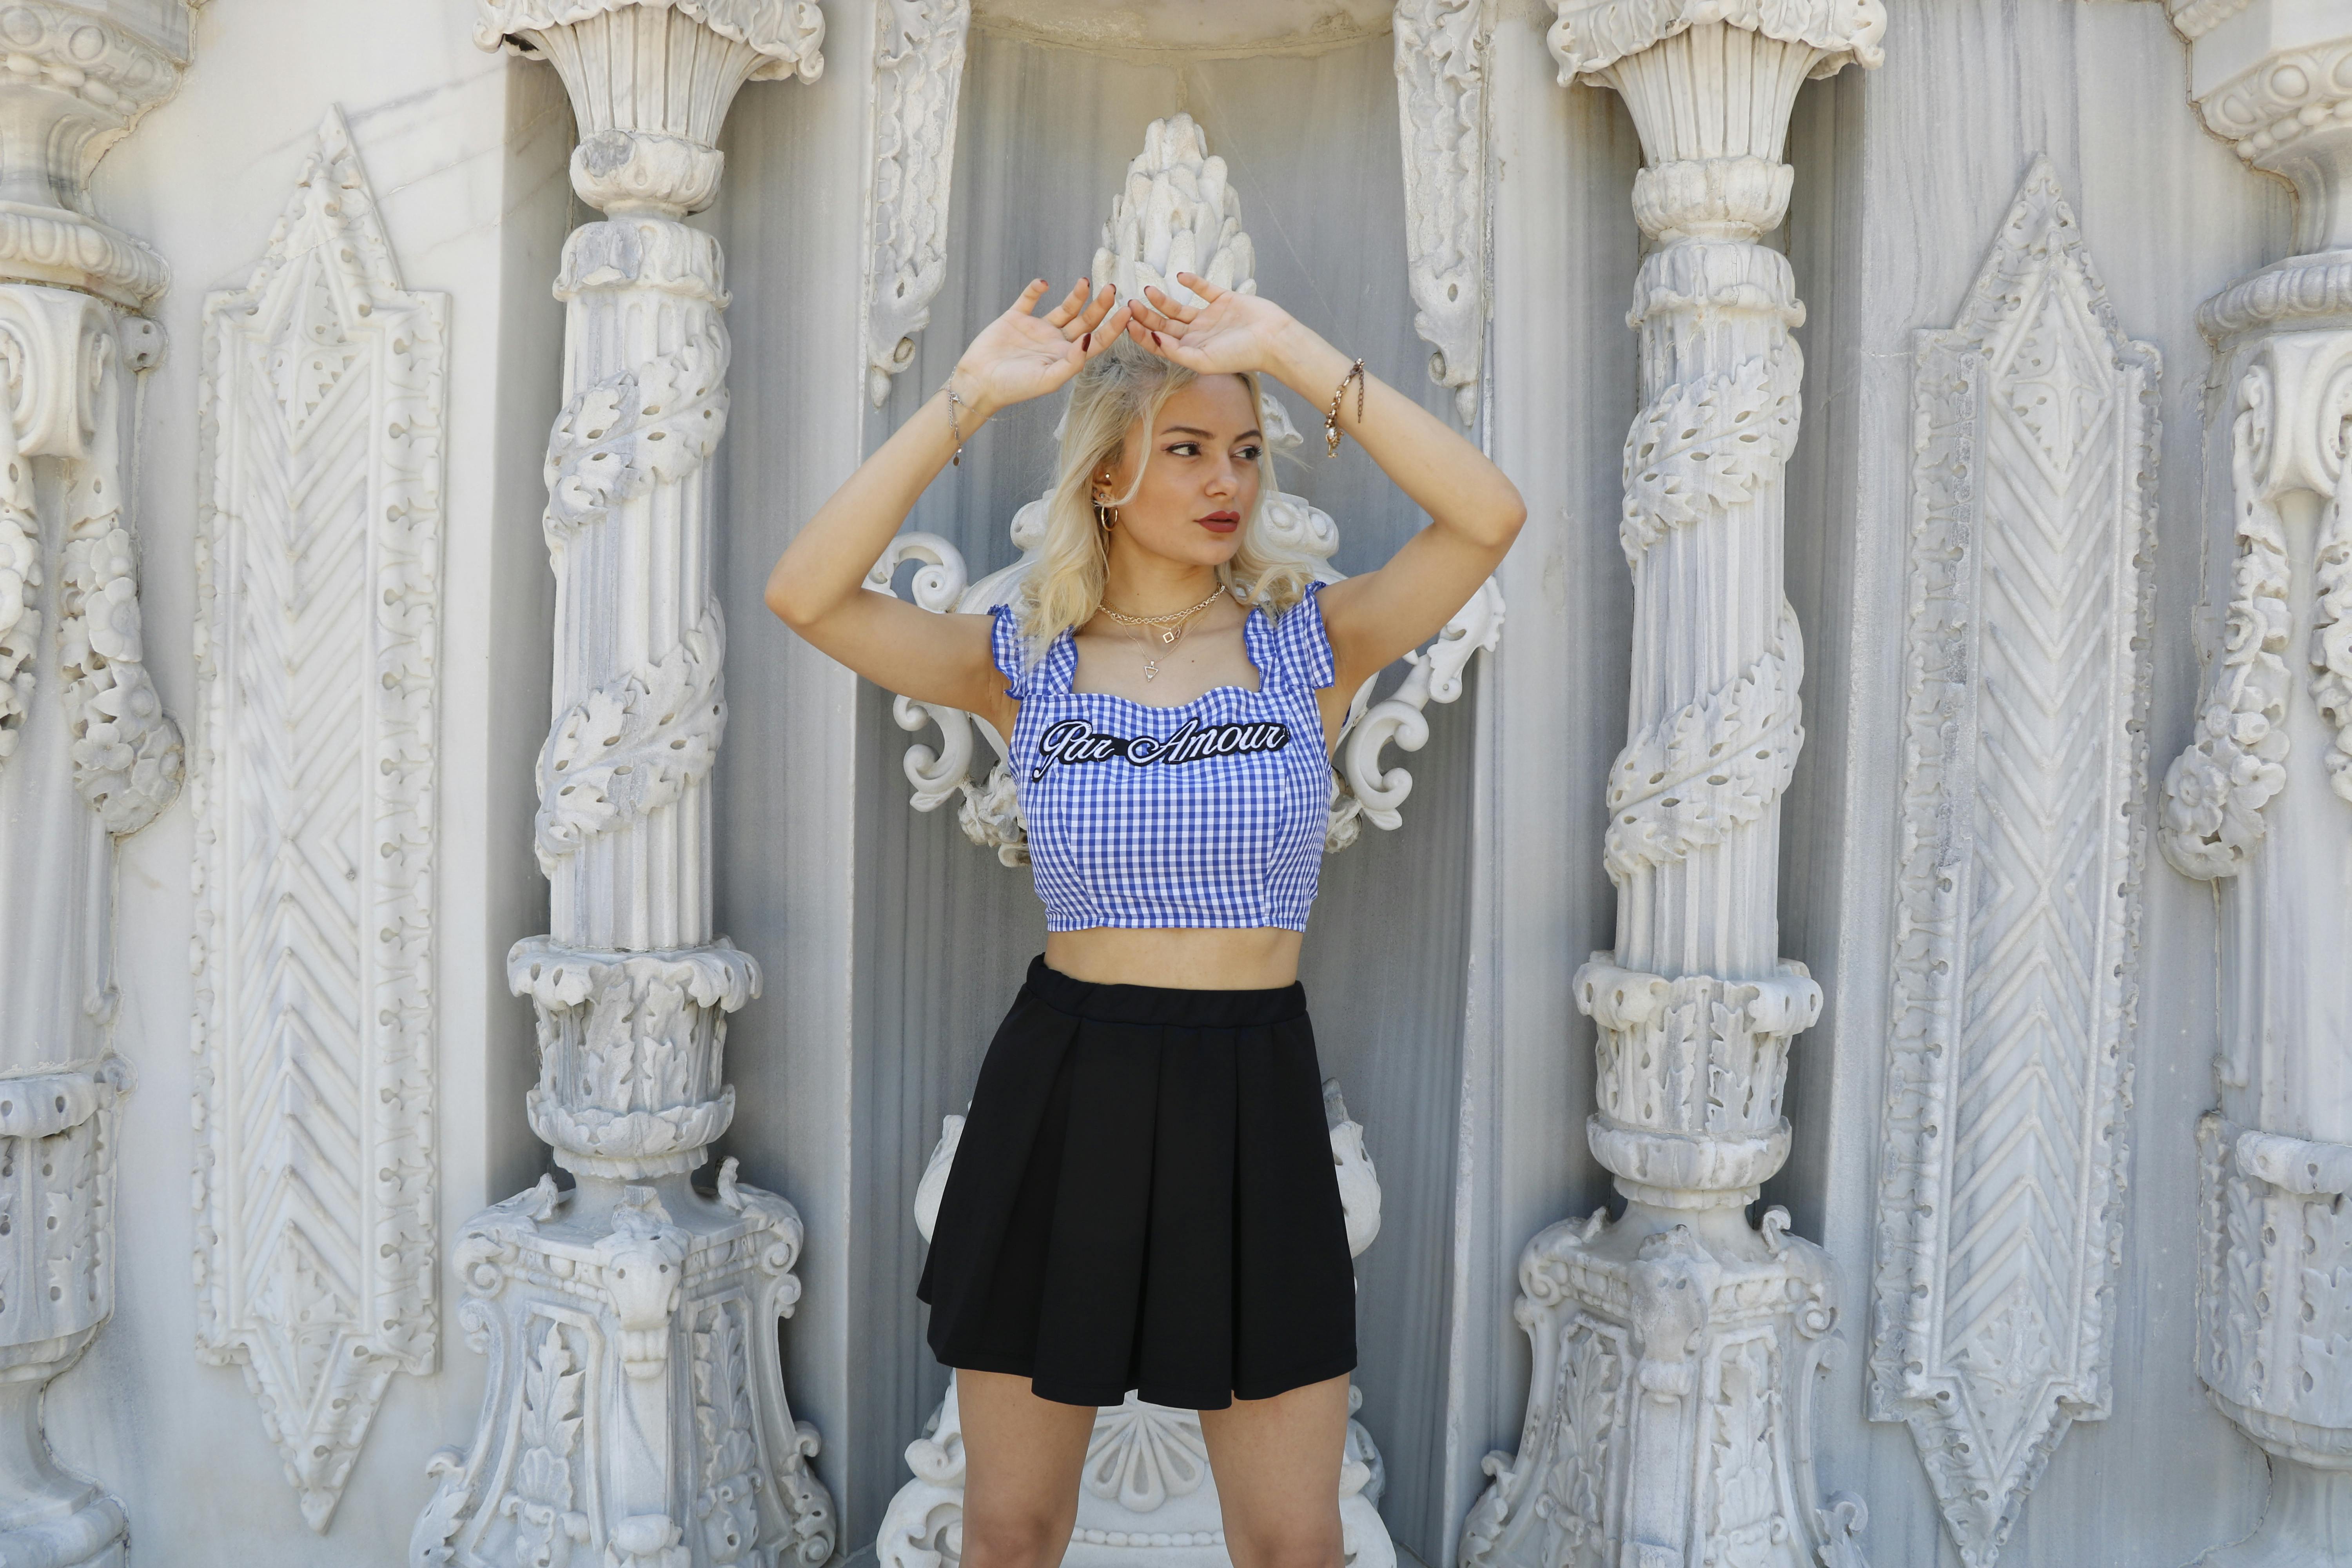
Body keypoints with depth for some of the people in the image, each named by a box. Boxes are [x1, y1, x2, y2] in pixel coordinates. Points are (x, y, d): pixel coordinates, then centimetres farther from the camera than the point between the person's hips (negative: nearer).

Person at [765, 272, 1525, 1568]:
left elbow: (1489, 517, -14)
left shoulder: (1309, 642, 0)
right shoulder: (1025, 662, 0)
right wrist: (969, 399, -15)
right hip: (1059, 1095, 0)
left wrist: (1294, 355, -14)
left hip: (1253, 1100, 0)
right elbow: (804, 595, -12)